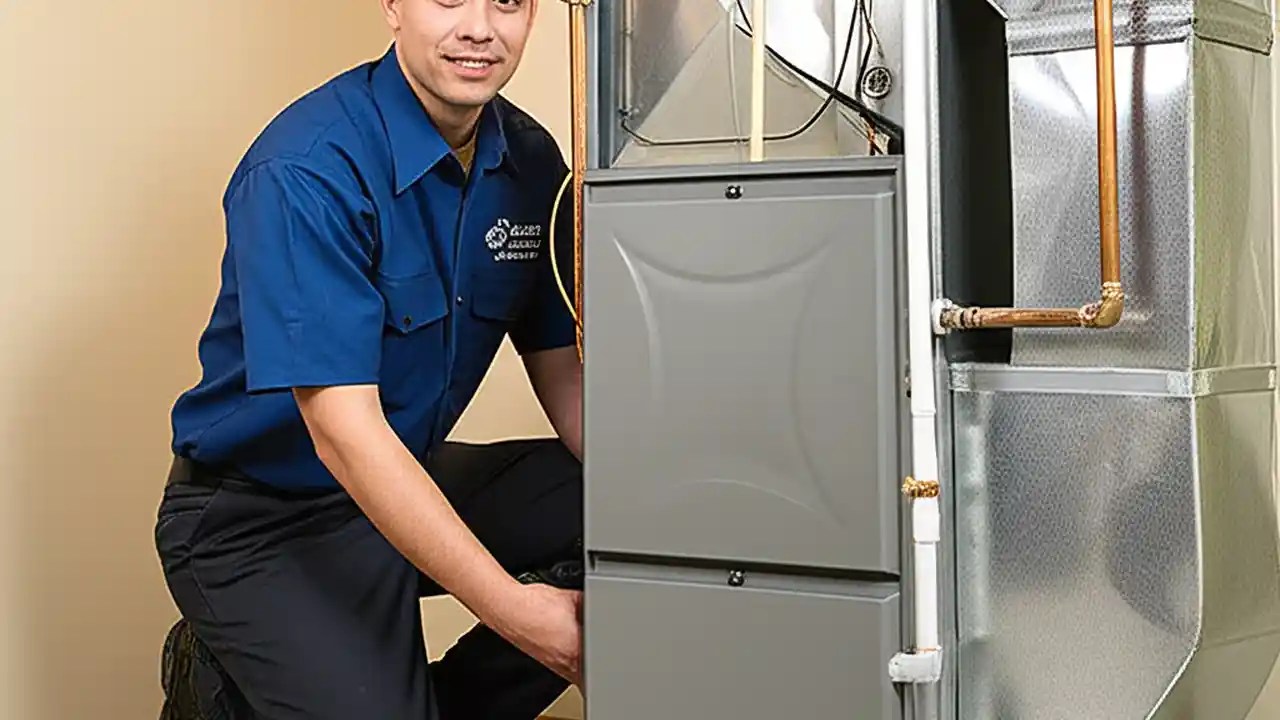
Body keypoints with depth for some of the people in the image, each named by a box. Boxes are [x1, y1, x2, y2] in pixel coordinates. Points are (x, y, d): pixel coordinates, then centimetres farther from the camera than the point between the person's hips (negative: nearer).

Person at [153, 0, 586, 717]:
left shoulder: (532, 159, -2)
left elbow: (561, 369, 3)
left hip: (416, 480, 7)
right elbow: (344, 431, -29)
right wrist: (510, 608, -32)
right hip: (258, 521, -7)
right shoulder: (306, 172, -24)